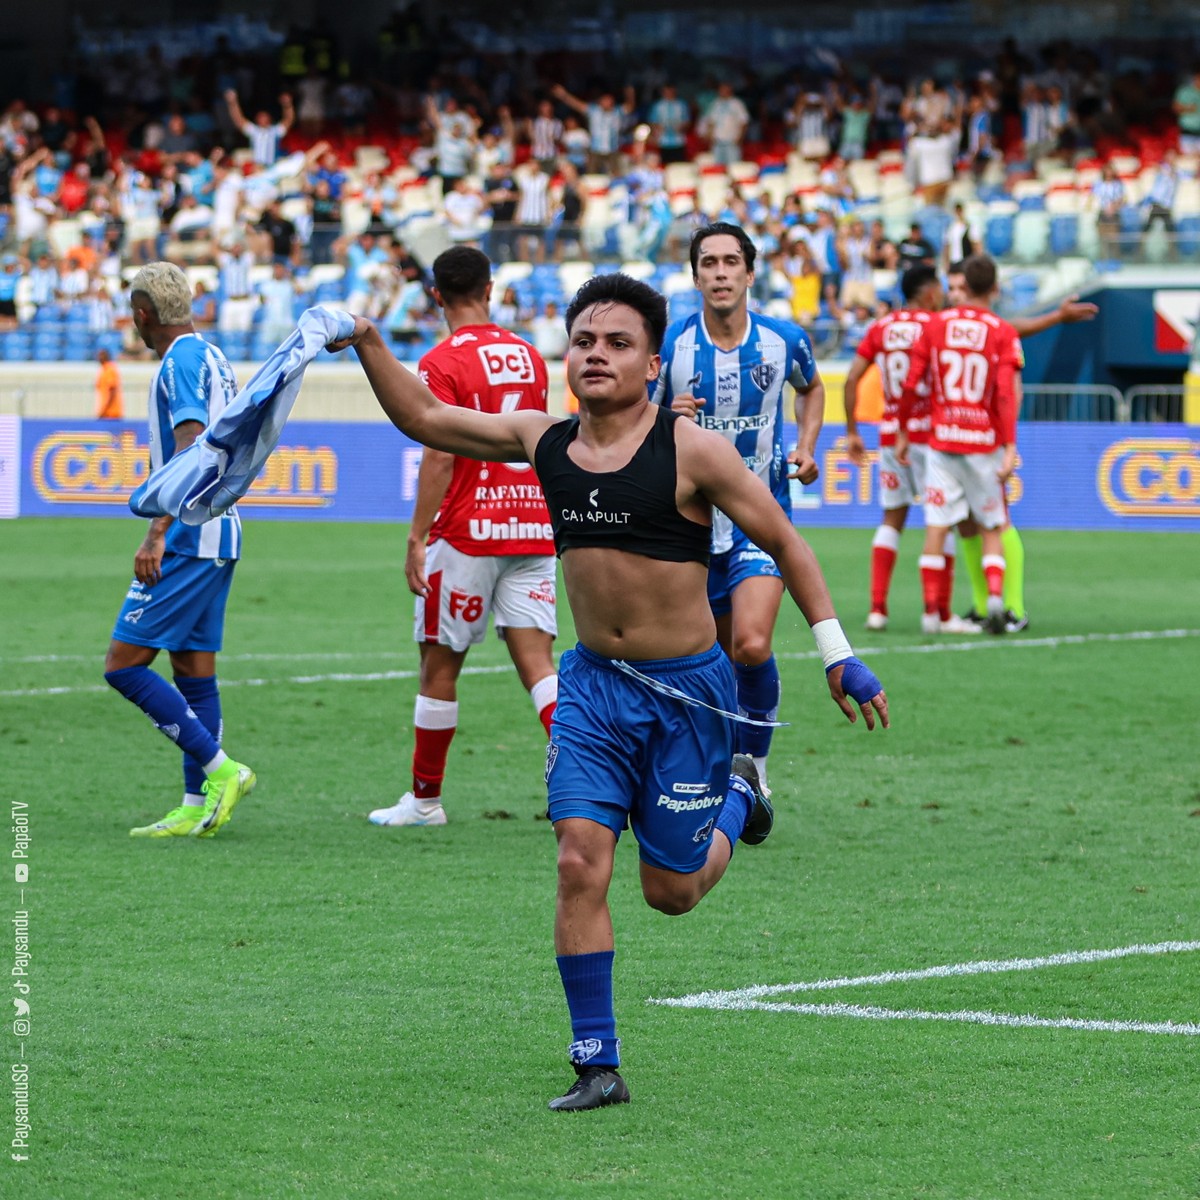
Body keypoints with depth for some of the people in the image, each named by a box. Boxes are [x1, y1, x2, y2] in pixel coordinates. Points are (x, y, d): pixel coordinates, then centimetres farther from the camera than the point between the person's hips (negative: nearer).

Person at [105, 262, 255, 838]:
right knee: (194, 671, 9)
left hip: (187, 538, -10)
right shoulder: (213, 359, 17)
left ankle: (221, 770, -12)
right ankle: (197, 807, 9)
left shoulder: (181, 362, -13)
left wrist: (157, 533, -26)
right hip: (216, 536, 10)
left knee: (124, 664, -9)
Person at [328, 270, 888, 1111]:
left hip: (687, 692, -3)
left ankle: (736, 799, 40)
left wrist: (839, 655, -6)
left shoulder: (691, 451, -13)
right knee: (580, 863, -10)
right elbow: (425, 418, 12)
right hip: (592, 684, 3)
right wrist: (369, 344, -2)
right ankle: (597, 1065, -2)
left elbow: (785, 543, -5)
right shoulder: (542, 442, 1)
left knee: (671, 891, 6)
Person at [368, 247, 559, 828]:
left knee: (439, 665, 7)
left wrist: (417, 539, -12)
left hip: (467, 534, -5)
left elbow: (440, 457, -15)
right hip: (532, 527, 5)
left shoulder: (443, 363, -9)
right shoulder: (528, 355, 11)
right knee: (537, 664, 0)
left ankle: (425, 798, 16)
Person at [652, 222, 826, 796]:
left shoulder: (784, 340, -4)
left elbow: (812, 387, 19)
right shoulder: (670, 345, -8)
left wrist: (806, 447, 4)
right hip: (694, 521, 1)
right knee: (718, 655, 10)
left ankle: (755, 764, 0)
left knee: (752, 646, -20)